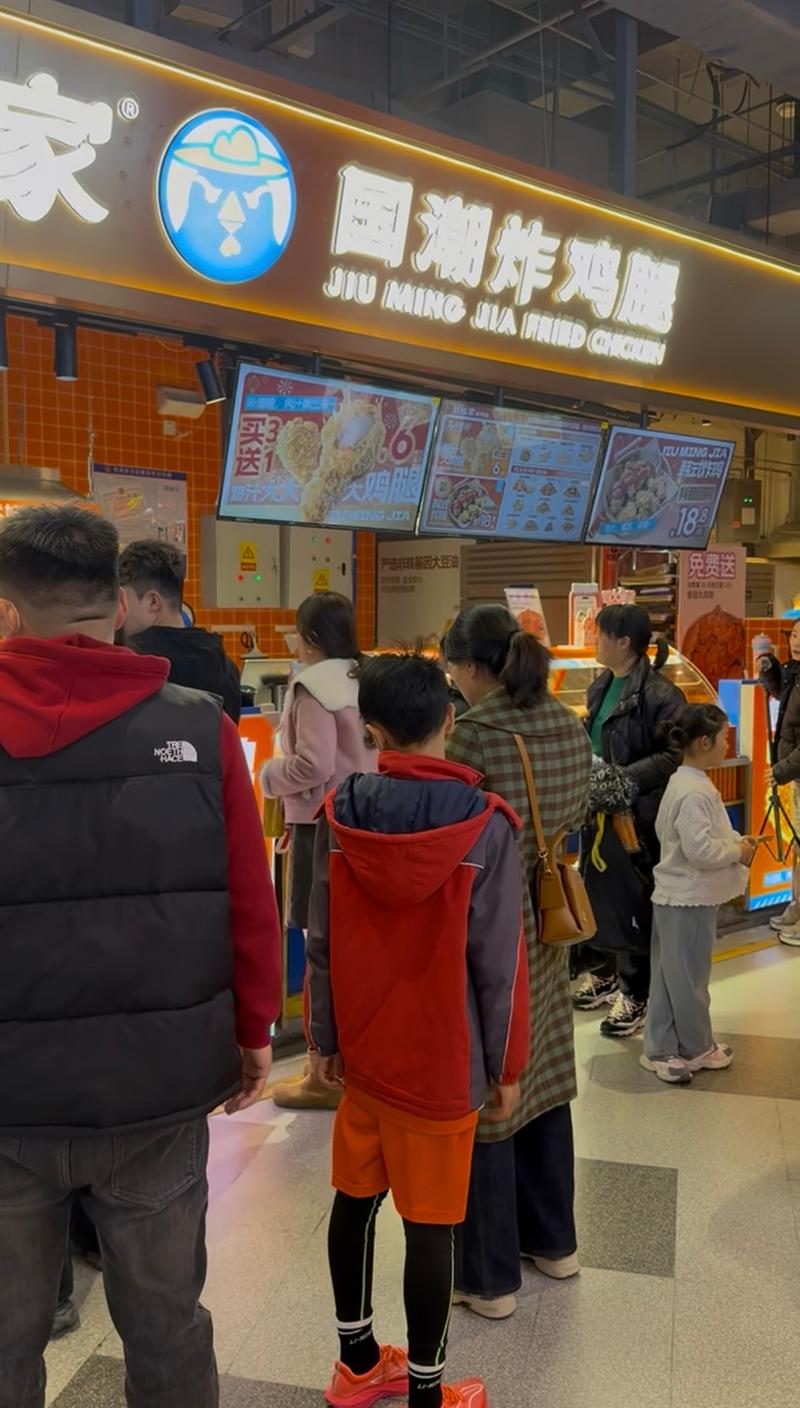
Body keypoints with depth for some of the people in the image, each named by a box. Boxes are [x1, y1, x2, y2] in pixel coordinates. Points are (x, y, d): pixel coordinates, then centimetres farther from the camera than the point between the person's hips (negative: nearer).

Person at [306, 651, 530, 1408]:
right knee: (430, 1224, 8)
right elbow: (498, 961, -14)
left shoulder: (339, 814, -8)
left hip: (363, 1047, 4)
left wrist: (326, 1037, 10)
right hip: (443, 1059, -4)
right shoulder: (484, 824, -18)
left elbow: (322, 942, -2)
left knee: (355, 1197, 19)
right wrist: (506, 1063, -1)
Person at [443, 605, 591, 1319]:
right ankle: (553, 1239, 38)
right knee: (542, 1081, 21)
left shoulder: (475, 735, -21)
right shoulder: (570, 726, 1)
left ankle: (489, 1276, 21)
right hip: (546, 929, 8)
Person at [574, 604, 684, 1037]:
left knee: (633, 901, 2)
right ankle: (602, 973, 36)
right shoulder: (601, 687, 10)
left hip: (636, 816, -8)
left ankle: (635, 995, 17)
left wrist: (627, 778, -26)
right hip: (599, 809, 8)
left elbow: (675, 755, -20)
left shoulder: (659, 693, -16)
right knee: (595, 892, 17)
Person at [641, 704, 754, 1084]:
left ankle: (661, 1050, 23)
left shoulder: (685, 783, 10)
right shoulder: (694, 792, -23)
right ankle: (696, 1050, 22)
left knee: (670, 977, 15)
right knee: (688, 978, 7)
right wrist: (738, 852, -12)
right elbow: (700, 850, -27)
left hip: (676, 897, 10)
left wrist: (735, 840, 8)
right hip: (689, 900, -10)